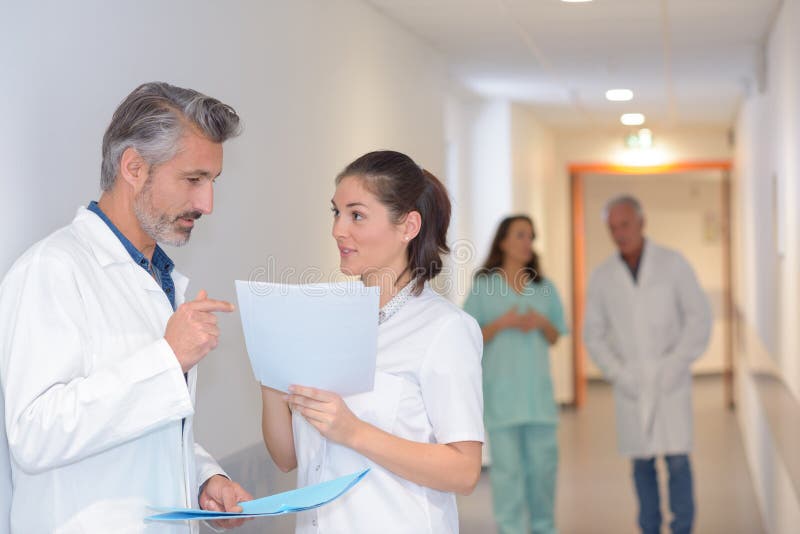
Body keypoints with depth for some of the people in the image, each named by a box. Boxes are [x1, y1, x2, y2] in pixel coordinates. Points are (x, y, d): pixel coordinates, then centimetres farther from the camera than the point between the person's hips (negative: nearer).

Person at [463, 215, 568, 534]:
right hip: (500, 390, -3)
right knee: (507, 465, -4)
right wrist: (503, 322, -14)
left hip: (537, 388, 3)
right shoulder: (484, 286, 1)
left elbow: (555, 337, 15)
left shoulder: (544, 287, 11)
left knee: (543, 460, 4)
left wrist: (541, 322, -5)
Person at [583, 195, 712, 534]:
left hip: (670, 380, -2)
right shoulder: (602, 277, 1)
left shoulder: (673, 264, -6)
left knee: (676, 457, -8)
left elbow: (700, 317, -7)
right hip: (631, 385, 2)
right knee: (642, 461, 4)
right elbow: (594, 334, 5)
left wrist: (675, 366, -16)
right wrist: (617, 375, -8)